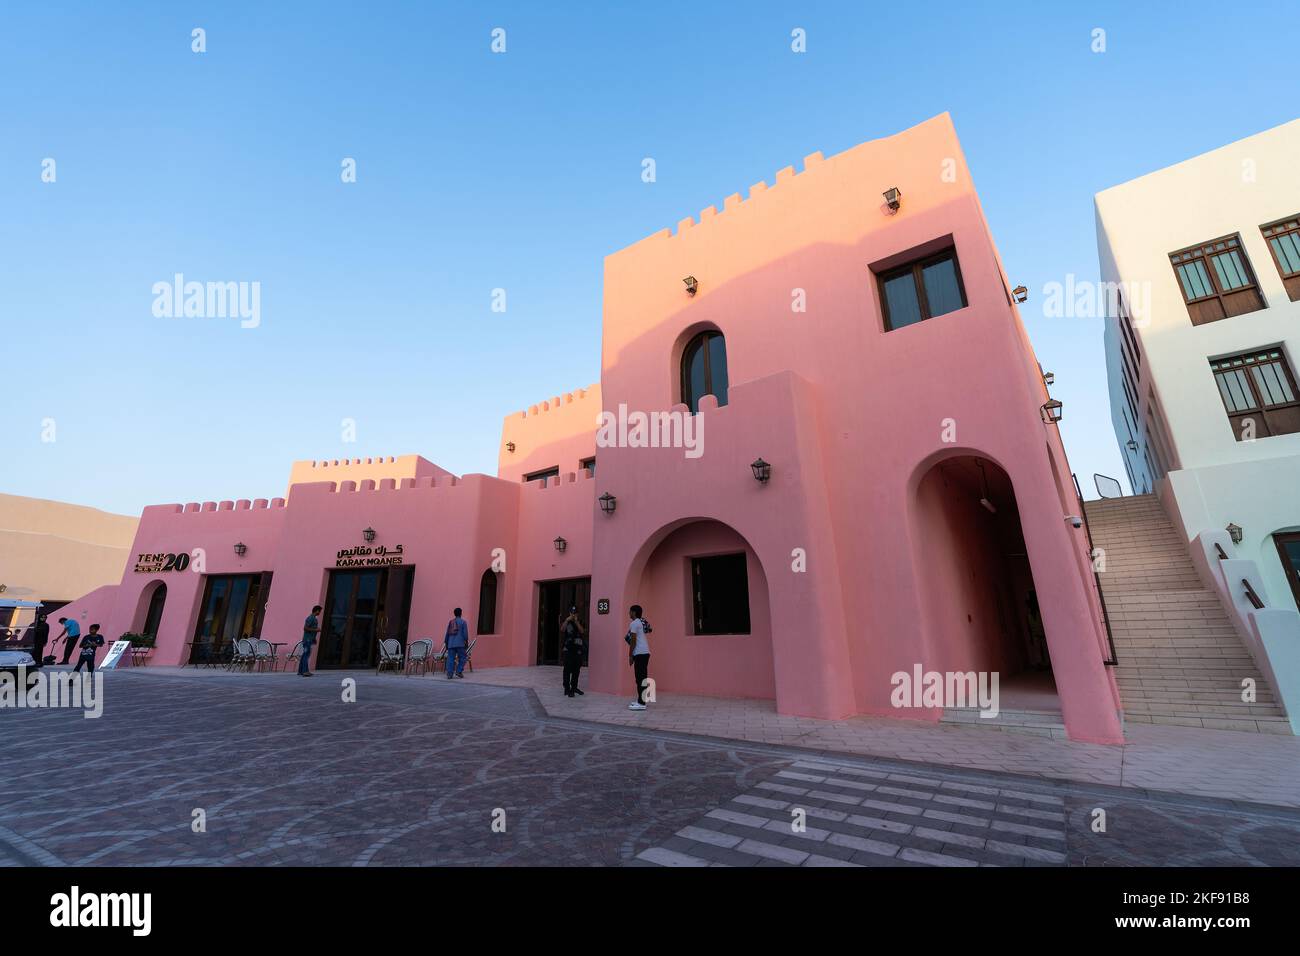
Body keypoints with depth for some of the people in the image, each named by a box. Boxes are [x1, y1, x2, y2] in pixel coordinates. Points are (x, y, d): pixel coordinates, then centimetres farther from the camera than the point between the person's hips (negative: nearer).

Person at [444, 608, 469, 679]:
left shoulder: (450, 622, 13)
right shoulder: (463, 622, 0)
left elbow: (447, 633, 15)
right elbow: (465, 633, -3)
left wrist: (446, 643, 23)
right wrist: (466, 642, 7)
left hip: (451, 644, 4)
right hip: (460, 644, -4)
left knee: (450, 659, 4)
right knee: (462, 658, 5)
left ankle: (449, 674, 1)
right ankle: (459, 671, -4)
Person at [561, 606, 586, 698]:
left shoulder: (579, 622, 11)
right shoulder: (566, 622, 4)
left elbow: (582, 631, -6)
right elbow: (562, 629, -16)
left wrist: (576, 622, -13)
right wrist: (567, 620, -25)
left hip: (578, 649, 3)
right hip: (568, 649, -3)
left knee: (576, 669, 9)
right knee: (567, 670, -7)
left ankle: (574, 687, 22)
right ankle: (567, 689, -5)